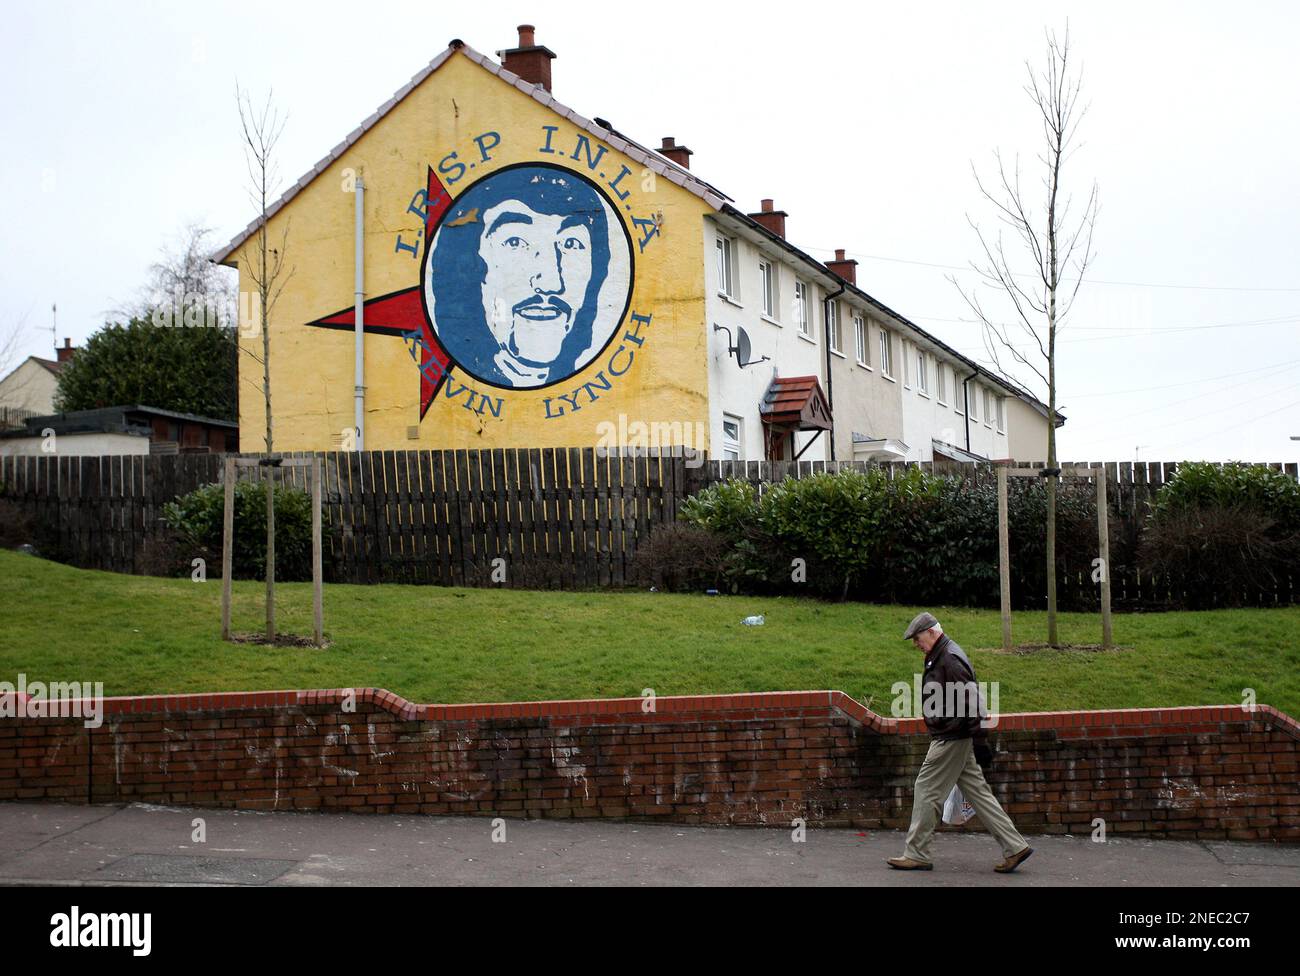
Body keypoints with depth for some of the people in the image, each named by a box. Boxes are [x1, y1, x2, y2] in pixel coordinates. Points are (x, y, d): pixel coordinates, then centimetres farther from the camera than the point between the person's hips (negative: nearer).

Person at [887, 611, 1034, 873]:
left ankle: (917, 855, 6)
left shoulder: (949, 660, -17)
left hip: (950, 740, -10)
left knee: (927, 790, -2)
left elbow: (972, 702, -22)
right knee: (977, 791, 10)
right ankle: (1014, 847, 10)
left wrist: (980, 741, -22)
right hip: (954, 739, 10)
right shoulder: (939, 657, 15)